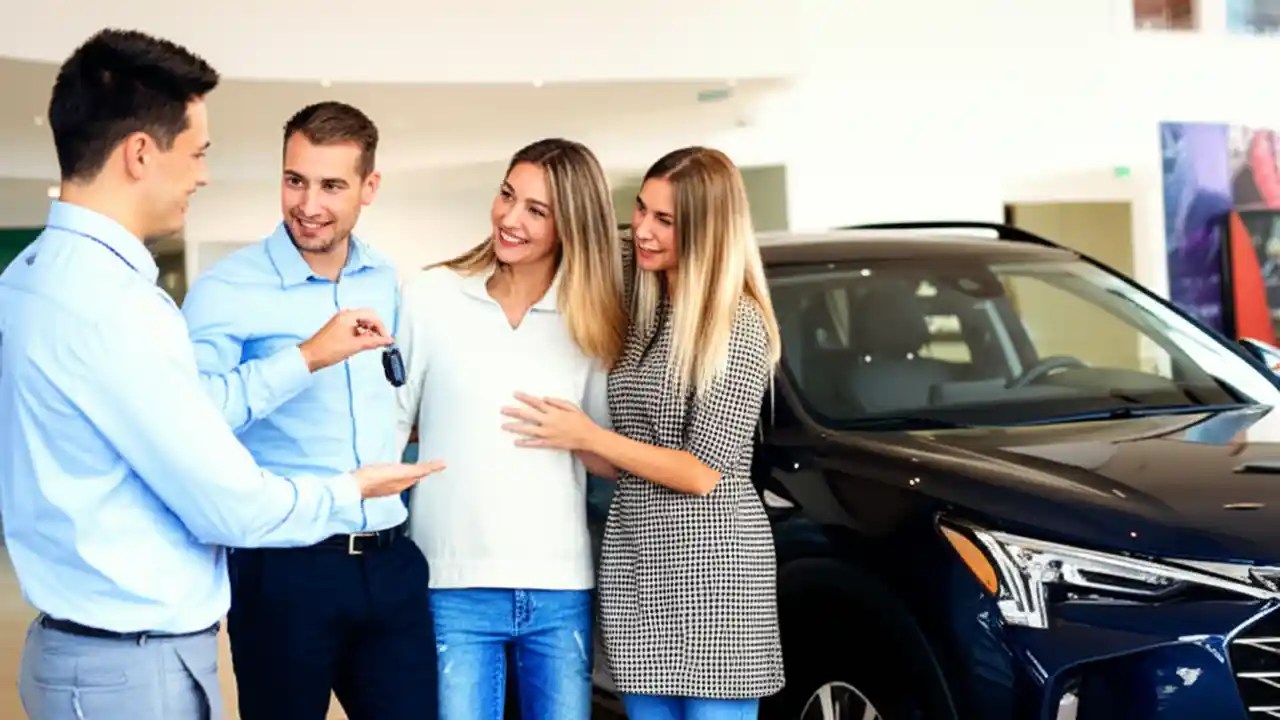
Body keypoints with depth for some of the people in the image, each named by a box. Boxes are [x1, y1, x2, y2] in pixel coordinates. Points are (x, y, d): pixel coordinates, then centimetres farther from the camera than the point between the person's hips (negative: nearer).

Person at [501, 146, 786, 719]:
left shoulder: (737, 324, -10)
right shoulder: (642, 316, 13)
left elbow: (703, 473, -14)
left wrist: (589, 436, -10)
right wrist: (572, 439, 1)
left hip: (710, 563, -7)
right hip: (633, 563, 7)